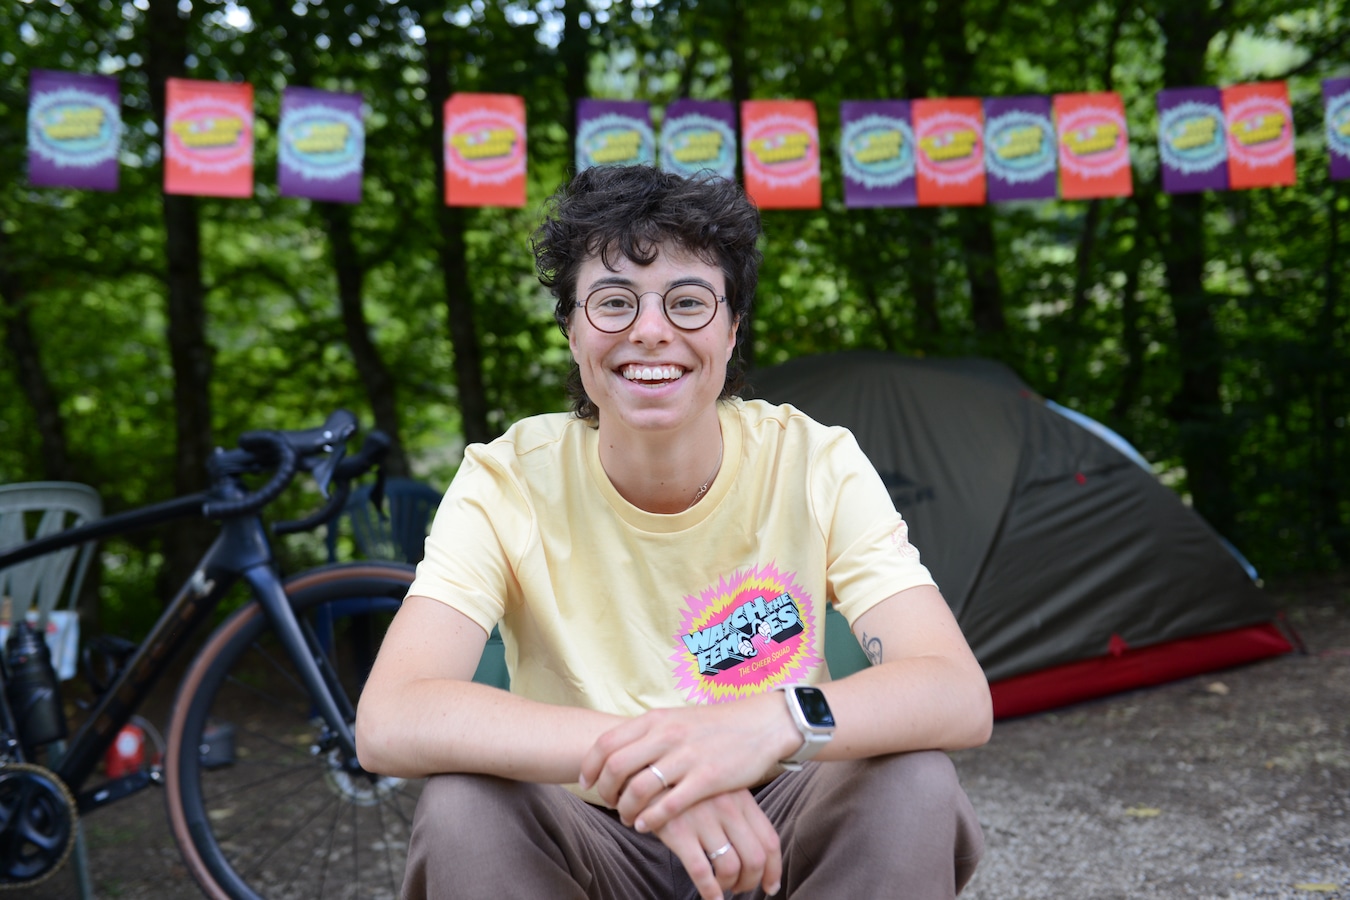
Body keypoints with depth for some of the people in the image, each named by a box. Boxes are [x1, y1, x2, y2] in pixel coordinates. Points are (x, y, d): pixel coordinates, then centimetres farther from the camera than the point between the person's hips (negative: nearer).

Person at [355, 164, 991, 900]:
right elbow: (387, 724, -29)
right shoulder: (507, 481, -15)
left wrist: (777, 721, -46)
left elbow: (960, 698, -25)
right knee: (460, 806, -31)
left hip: (765, 838, 1)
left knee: (913, 782, -28)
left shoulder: (816, 465, -14)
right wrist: (624, 754, -45)